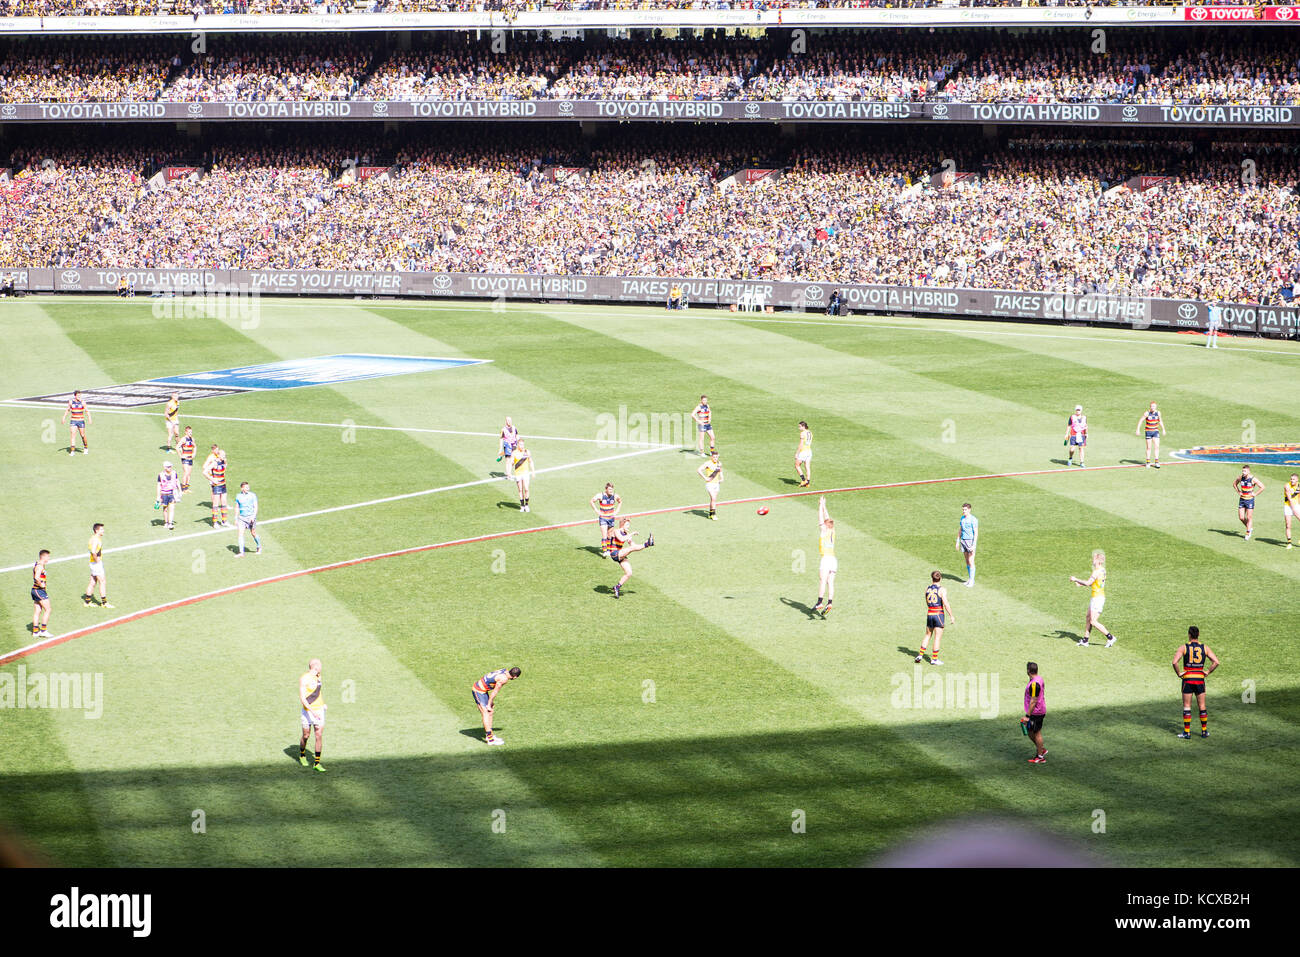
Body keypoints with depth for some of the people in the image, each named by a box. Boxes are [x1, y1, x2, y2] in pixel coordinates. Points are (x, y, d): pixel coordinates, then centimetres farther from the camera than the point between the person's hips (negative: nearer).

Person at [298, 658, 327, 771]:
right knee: (306, 736, 8)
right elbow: (302, 698, -20)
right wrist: (312, 712, -28)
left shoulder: (318, 677, 8)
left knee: (319, 736, -5)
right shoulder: (304, 679, -14)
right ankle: (302, 755, 37)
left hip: (319, 710, 5)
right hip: (307, 711, -5)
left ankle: (317, 763, -2)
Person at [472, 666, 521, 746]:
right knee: (486, 714, -10)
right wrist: (489, 705, -6)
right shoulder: (504, 679, -24)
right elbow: (494, 692, -16)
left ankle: (489, 735, 21)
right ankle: (490, 739, -11)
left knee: (490, 713, 13)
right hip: (479, 691, -10)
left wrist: (491, 702, 17)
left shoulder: (505, 671, 4)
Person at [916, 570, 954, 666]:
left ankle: (921, 655, 16)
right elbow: (946, 604, -16)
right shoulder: (942, 589, -11)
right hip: (939, 614, -5)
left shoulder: (927, 588, 4)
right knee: (938, 637, 4)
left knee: (927, 635, 20)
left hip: (929, 614, 5)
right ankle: (934, 659, 6)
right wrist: (952, 616, -9)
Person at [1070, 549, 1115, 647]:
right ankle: (1085, 640, 21)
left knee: (1093, 622, -7)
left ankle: (1110, 637, -2)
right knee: (1087, 617, 15)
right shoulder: (1102, 570, 12)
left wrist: (1076, 579, -15)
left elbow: (1088, 583, -26)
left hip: (1098, 598, -10)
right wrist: (1080, 583, 15)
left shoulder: (1097, 571, -19)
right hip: (1095, 597, 10)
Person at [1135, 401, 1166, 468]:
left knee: (1157, 446, -8)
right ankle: (1148, 462, 11)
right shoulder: (1147, 413, -11)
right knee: (1149, 448, 1)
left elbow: (1160, 421, 15)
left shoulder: (1158, 412, 0)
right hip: (1148, 431, -3)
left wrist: (1163, 429, 19)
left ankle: (1157, 462, -4)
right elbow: (1140, 421, -7)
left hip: (1156, 431, 3)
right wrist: (1138, 429, -13)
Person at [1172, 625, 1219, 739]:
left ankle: (1187, 732, 1)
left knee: (1187, 706, 4)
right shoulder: (1205, 647, 2)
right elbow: (1216, 662, -3)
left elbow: (1175, 662, -18)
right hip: (1200, 679, 2)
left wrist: (1178, 673, -5)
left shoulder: (1183, 647, -5)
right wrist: (1208, 672, 5)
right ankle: (1204, 731, 15)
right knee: (1202, 706, 11)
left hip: (1187, 679, -2)